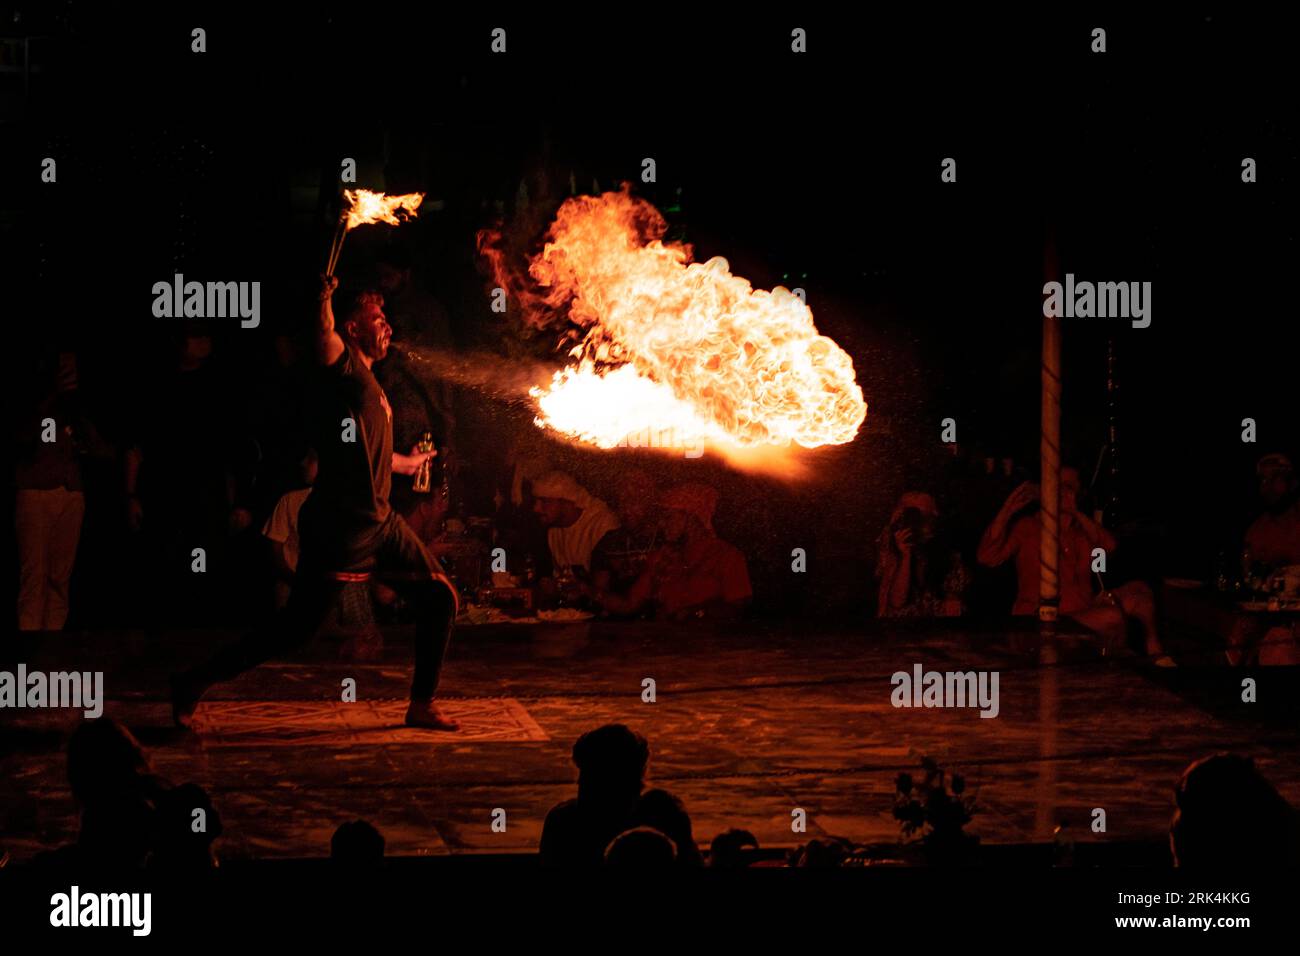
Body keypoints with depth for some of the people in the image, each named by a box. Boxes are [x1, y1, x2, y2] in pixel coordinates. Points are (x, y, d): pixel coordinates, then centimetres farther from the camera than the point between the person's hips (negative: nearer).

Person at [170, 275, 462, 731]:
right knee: (297, 626, -7)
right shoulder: (343, 364, -6)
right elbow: (325, 336, -31)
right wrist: (325, 300, -52)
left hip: (379, 522, 9)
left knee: (439, 598, 7)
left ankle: (422, 704, 17)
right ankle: (193, 684, 2)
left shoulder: (370, 385, 19)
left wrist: (410, 462, 54)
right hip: (340, 523, -9)